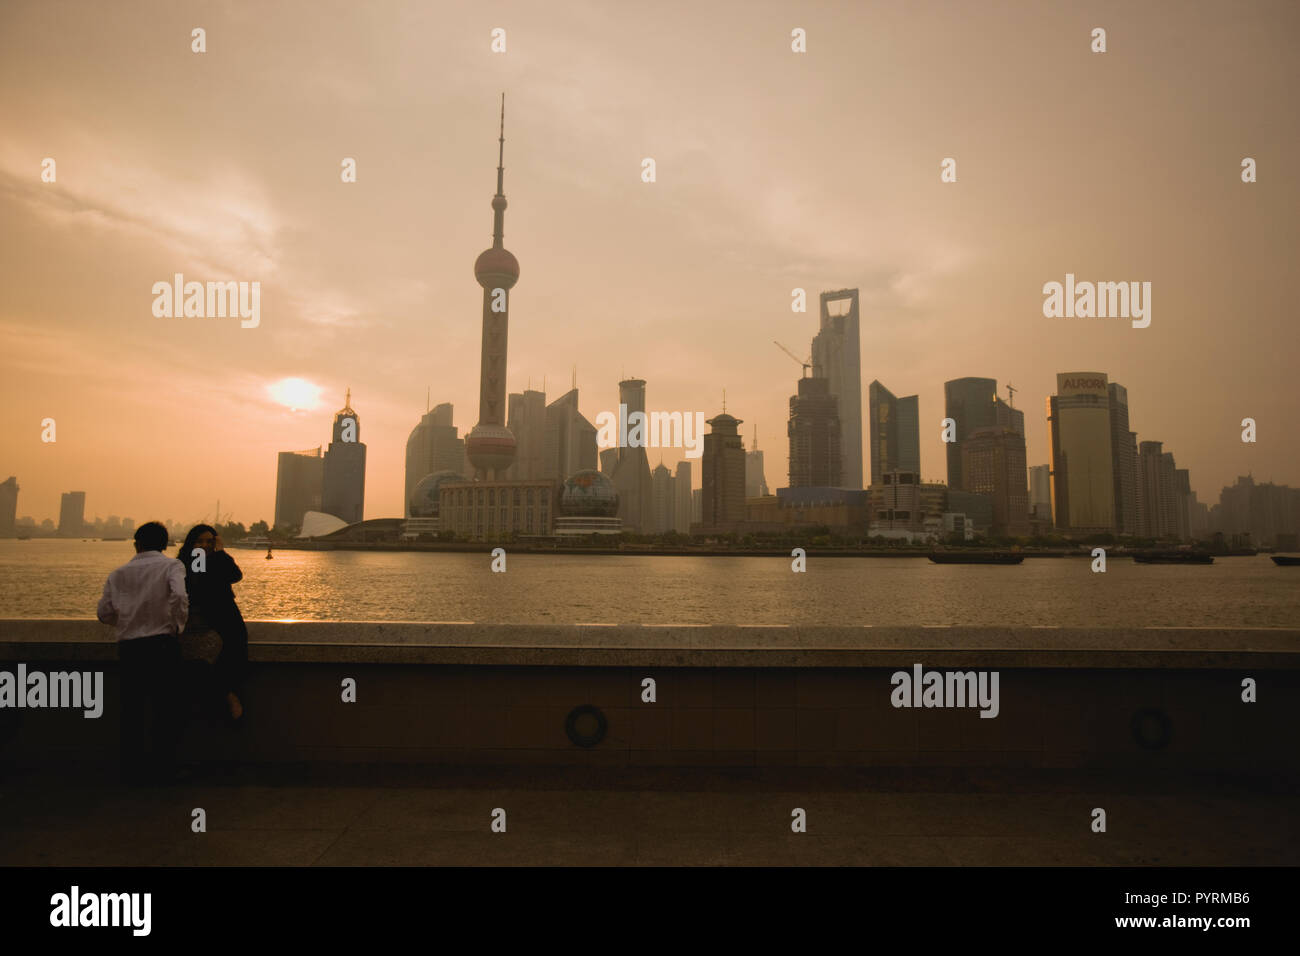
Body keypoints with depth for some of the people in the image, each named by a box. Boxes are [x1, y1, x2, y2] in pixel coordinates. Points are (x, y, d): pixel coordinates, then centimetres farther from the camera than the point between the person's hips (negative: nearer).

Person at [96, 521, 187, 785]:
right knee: (165, 709, 6)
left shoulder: (119, 573, 11)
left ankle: (133, 770, 17)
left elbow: (104, 612, 9)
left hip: (129, 647, 3)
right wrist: (178, 625, -5)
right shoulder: (171, 565, -1)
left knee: (132, 710, 12)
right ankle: (163, 769, 10)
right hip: (162, 644, -3)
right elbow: (179, 596, -19)